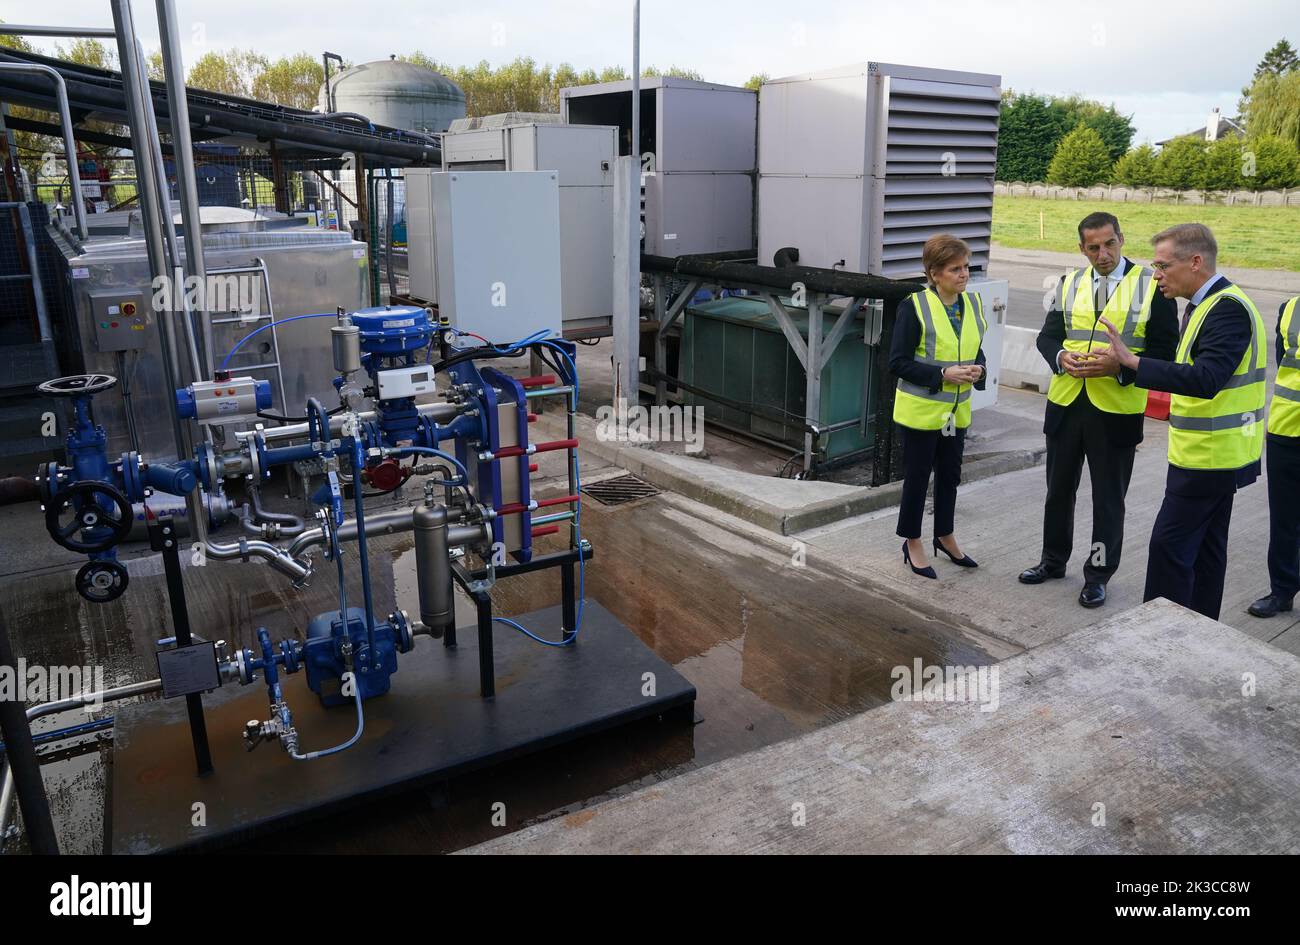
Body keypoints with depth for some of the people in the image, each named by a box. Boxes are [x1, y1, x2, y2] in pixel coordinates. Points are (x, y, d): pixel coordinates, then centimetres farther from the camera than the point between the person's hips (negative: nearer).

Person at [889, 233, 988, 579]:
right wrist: (942, 375, -23)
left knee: (950, 475, 18)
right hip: (921, 410, -6)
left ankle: (945, 537, 37)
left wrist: (977, 370, -7)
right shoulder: (914, 306, -14)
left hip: (956, 411, 6)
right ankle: (913, 543, 23)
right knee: (917, 477, 6)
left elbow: (977, 352, 16)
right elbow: (898, 362, -16)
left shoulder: (973, 304, 5)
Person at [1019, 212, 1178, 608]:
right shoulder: (1069, 284, 6)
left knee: (1108, 499, 8)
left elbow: (1164, 350, -7)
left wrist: (1119, 366, -23)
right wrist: (1061, 357, -14)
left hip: (1116, 411, -4)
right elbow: (1048, 335, 8)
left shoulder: (1152, 285, -6)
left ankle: (1097, 575, 23)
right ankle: (1053, 559, 34)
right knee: (1059, 490, 17)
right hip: (1066, 405, 4)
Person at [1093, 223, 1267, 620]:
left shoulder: (1228, 308, -20)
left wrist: (1132, 360, -33)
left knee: (1170, 545, -4)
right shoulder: (1205, 304, 12)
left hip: (1208, 457, -10)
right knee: (1205, 546, 17)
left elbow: (1206, 379, -32)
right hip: (1217, 454, 10)